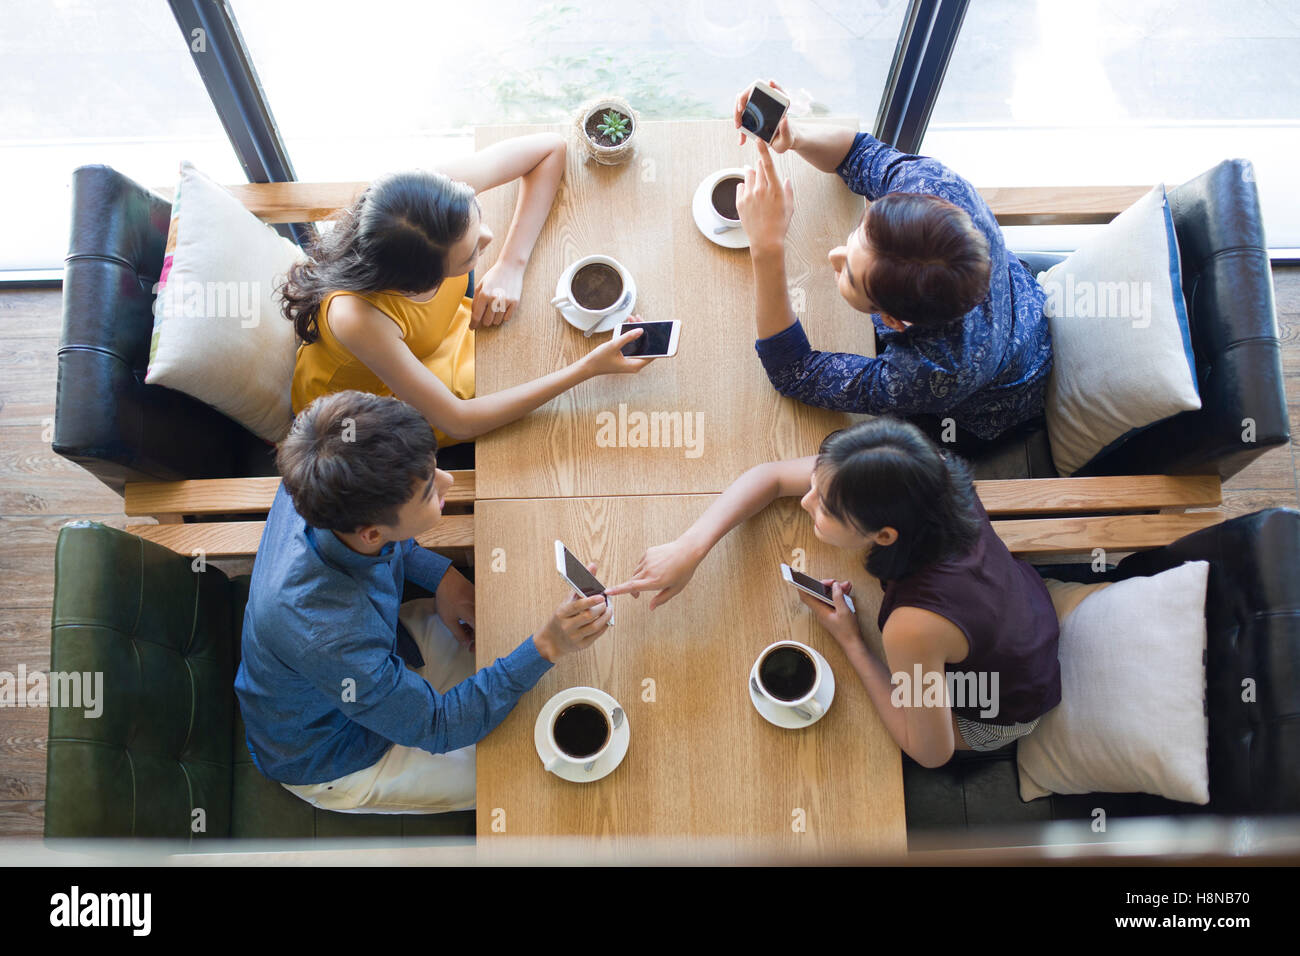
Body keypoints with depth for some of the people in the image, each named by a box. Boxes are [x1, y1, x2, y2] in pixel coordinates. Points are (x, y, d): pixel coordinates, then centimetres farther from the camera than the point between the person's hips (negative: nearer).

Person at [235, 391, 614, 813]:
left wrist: (441, 575, -11)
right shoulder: (331, 640, -46)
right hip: (329, 762, -6)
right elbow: (437, 726, -29)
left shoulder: (321, 487, -26)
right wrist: (546, 647, -37)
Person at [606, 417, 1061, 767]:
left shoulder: (913, 627, -48)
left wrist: (850, 642, -28)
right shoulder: (926, 476, -30)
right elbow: (771, 476, -17)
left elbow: (930, 752, -27)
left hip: (1000, 713, -5)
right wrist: (689, 548, -27)